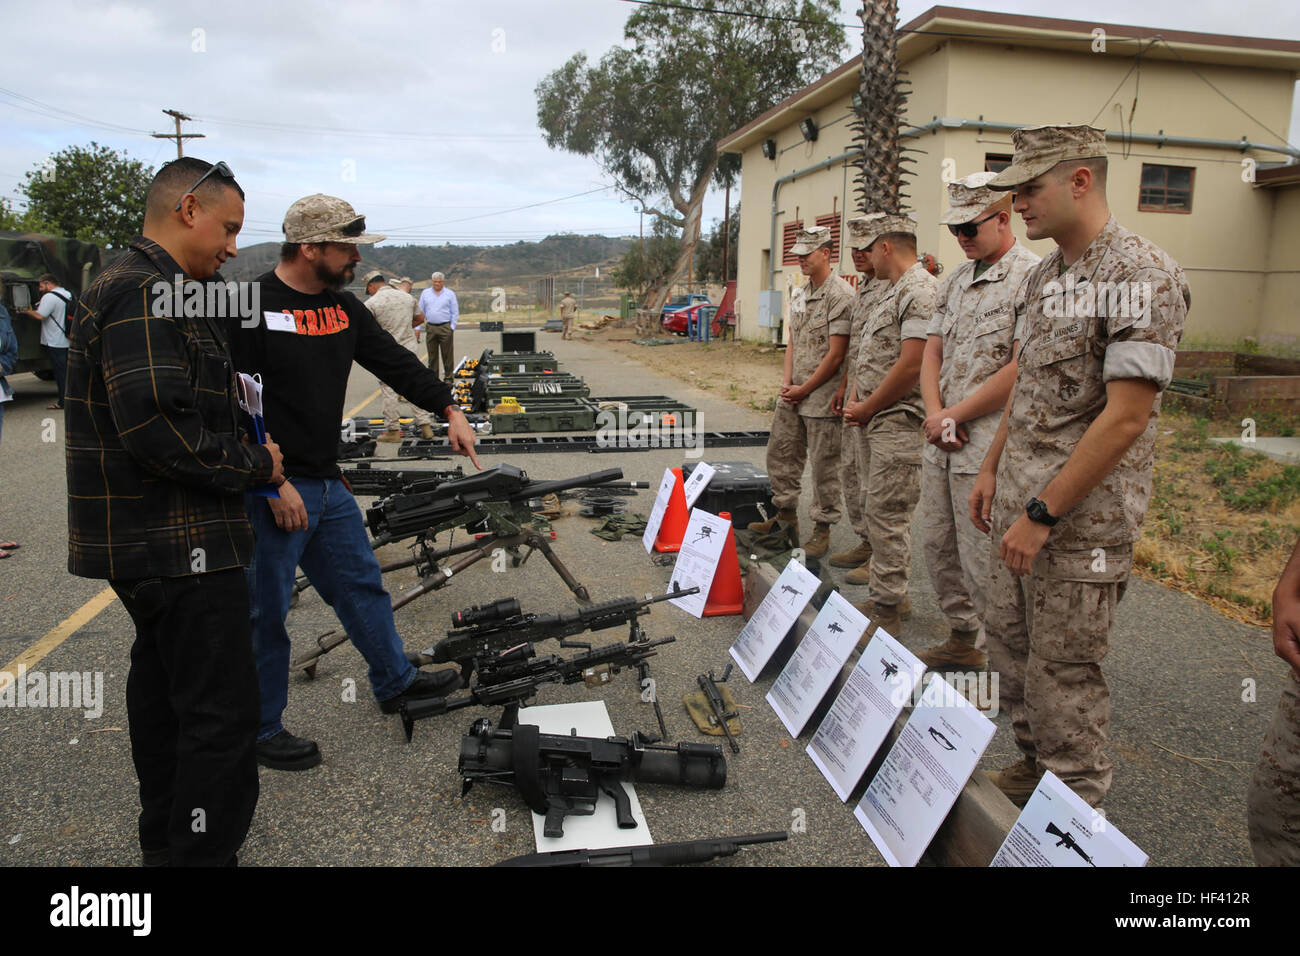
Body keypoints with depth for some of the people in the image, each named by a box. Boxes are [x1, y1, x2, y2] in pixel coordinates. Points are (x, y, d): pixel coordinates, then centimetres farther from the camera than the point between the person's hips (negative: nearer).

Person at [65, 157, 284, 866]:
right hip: (180, 544, -12)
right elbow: (159, 427, -27)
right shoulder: (147, 290, -18)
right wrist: (256, 465, -14)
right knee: (222, 711, -7)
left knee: (163, 685, 23)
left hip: (138, 542, 12)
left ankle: (164, 840, 40)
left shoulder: (129, 284, 17)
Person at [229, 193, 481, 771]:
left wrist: (449, 409, 5)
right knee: (265, 611, 5)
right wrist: (273, 485, -20)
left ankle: (395, 682, 37)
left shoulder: (344, 307, 8)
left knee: (362, 583, 19)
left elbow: (394, 361, 14)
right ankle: (261, 730, 21)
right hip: (271, 491, -8)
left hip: (327, 484, 8)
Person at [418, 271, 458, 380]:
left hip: (445, 327, -2)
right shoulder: (425, 293, 12)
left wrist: (452, 327, -2)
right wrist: (422, 322, 3)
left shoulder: (450, 294, 5)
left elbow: (455, 313, 5)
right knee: (432, 355, 5)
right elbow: (421, 311, 14)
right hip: (430, 328, 2)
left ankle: (448, 378, 4)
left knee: (447, 355, -2)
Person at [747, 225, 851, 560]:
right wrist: (787, 382, 3)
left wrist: (804, 389, -12)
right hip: (793, 394, 9)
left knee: (824, 464, 1)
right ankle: (786, 514, 31)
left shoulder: (840, 295, -13)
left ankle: (823, 528, 13)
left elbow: (836, 354, -17)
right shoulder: (803, 294, 14)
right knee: (780, 454, 15)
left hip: (822, 396, -8)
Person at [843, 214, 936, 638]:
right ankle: (890, 594, 27)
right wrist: (855, 402, 7)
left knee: (888, 516, -7)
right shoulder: (890, 293, 18)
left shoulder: (921, 291, -14)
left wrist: (867, 408, -13)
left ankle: (887, 610, 1)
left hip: (899, 422, -10)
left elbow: (912, 365, -21)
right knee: (876, 510, 15)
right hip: (872, 422, 10)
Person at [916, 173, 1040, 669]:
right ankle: (961, 640, 33)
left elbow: (1022, 368, -18)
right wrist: (934, 413, -4)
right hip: (939, 443, 8)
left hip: (989, 447, -8)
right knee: (938, 546, 16)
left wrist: (955, 415, -12)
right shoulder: (955, 282, 15)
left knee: (984, 564, -3)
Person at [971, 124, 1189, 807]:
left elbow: (1125, 417, -21)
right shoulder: (1043, 276, 11)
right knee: (1009, 644, 18)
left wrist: (1043, 514, -21)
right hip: (1023, 505, 9)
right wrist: (993, 467, 14)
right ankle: (1033, 769, 37)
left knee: (1064, 672, 3)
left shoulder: (1143, 276, -16)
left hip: (1083, 520, -8)